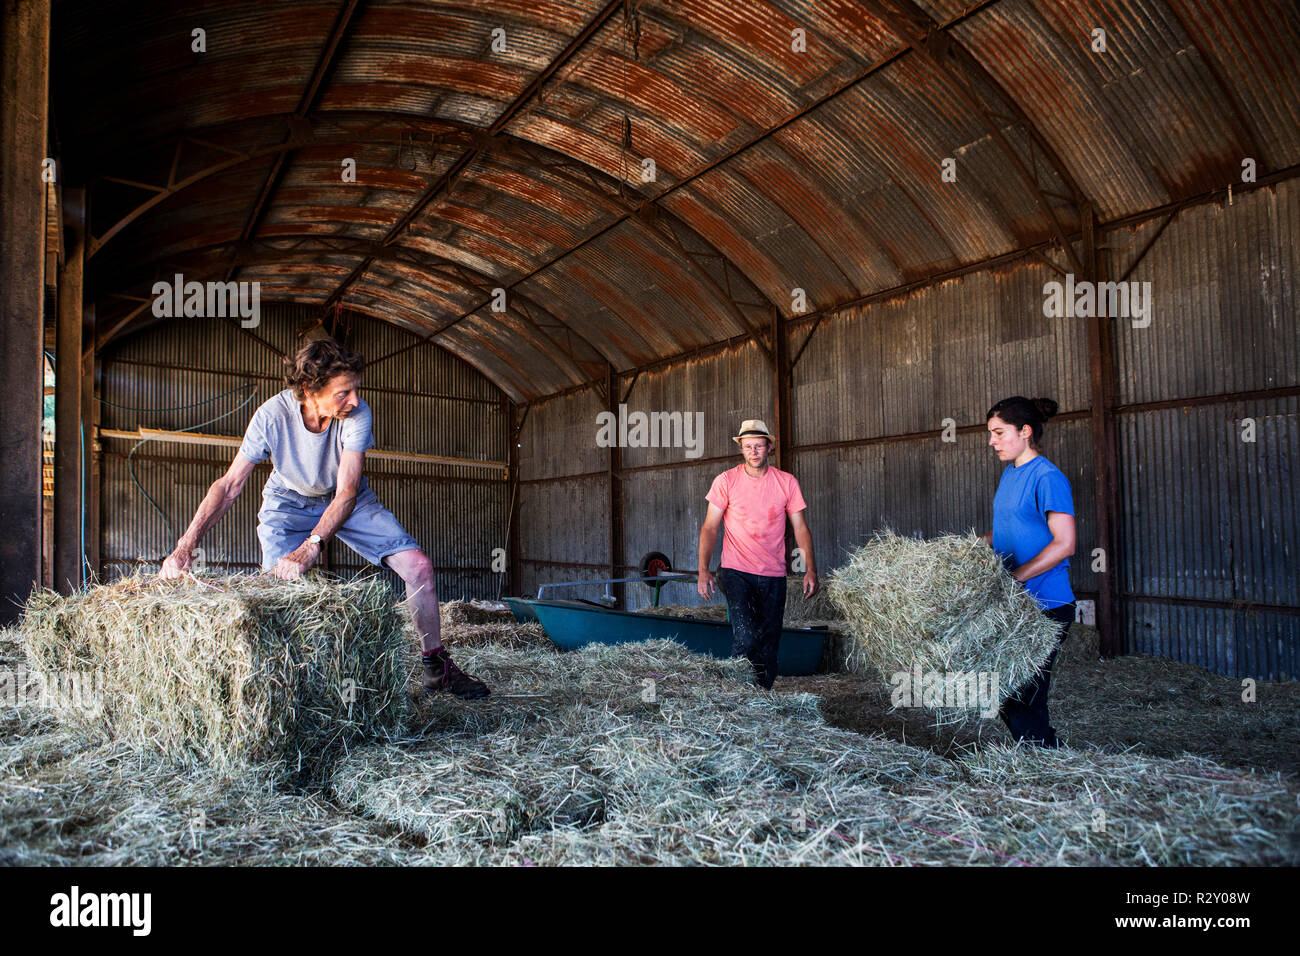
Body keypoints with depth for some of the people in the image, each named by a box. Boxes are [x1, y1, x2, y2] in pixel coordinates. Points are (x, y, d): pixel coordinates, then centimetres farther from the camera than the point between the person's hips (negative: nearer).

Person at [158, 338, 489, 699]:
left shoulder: (357, 415, -31)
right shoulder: (272, 416, -30)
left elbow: (347, 493, -36)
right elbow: (229, 485, -27)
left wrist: (307, 550, -48)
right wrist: (184, 547, -36)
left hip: (347, 502, 1)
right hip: (288, 504, 0)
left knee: (418, 565, -12)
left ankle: (437, 667, 3)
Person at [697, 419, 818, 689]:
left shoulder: (787, 482, 5)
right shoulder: (726, 481, -1)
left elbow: (800, 528, 7)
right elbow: (709, 528, 1)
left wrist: (811, 570, -3)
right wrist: (703, 571, -9)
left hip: (773, 576, 3)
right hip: (736, 572, -2)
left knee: (769, 645, 7)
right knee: (745, 637, -18)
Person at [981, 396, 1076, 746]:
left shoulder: (1047, 477, -13)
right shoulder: (1009, 473, 14)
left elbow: (1064, 544, -18)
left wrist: (1014, 577, -23)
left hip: (1044, 606, -9)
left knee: (1024, 701, -5)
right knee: (1005, 698, 13)